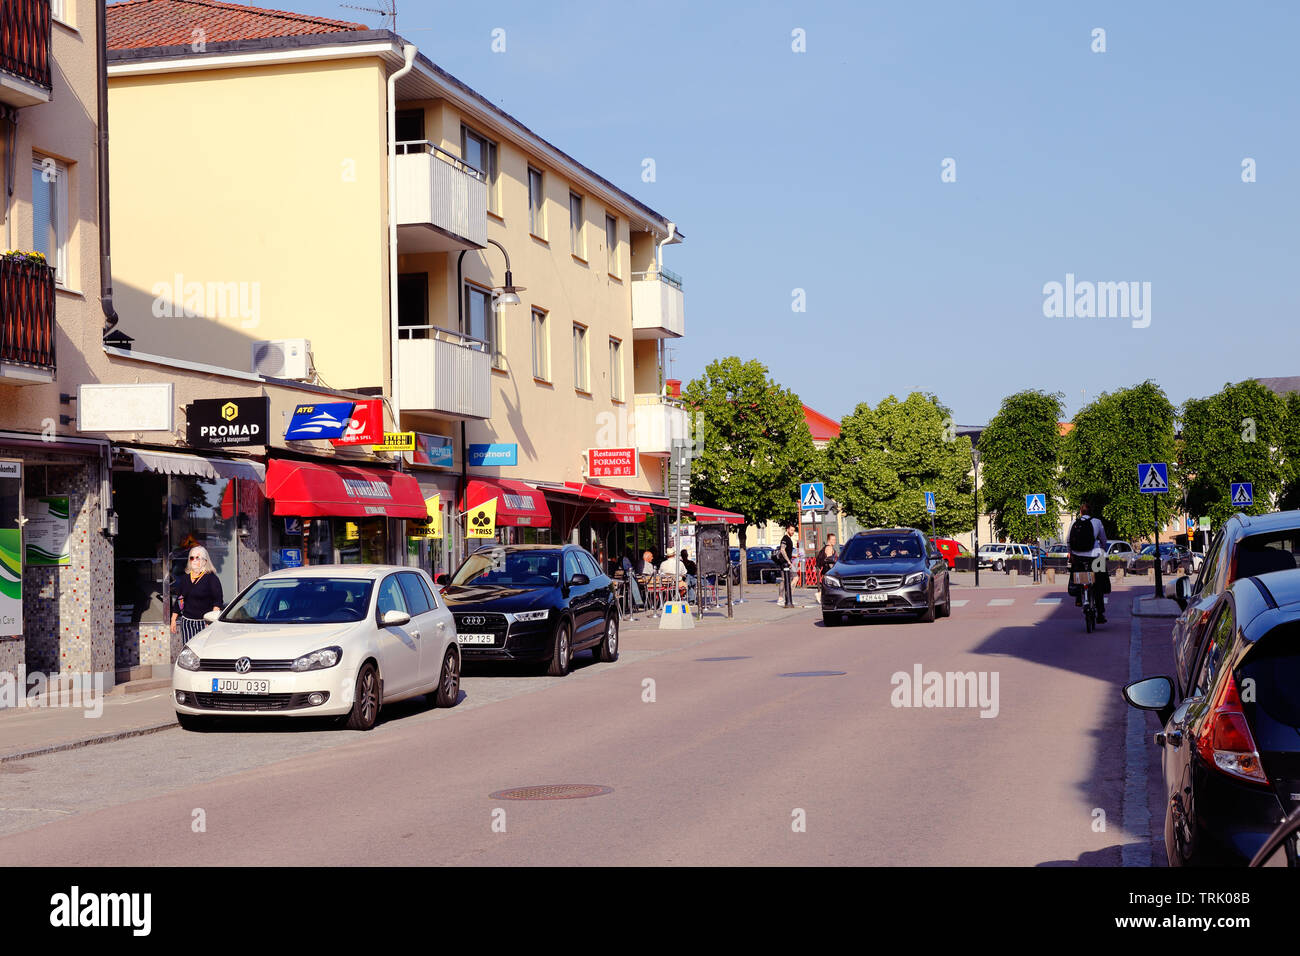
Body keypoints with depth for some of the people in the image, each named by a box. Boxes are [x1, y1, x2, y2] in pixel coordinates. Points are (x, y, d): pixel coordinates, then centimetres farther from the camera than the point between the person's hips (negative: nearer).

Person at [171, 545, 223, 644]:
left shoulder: (211, 578, -2)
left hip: (204, 623, -5)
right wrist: (173, 620, 19)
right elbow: (178, 600, 22)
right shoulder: (184, 577, 15)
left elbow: (218, 601, -7)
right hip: (187, 622, 5)